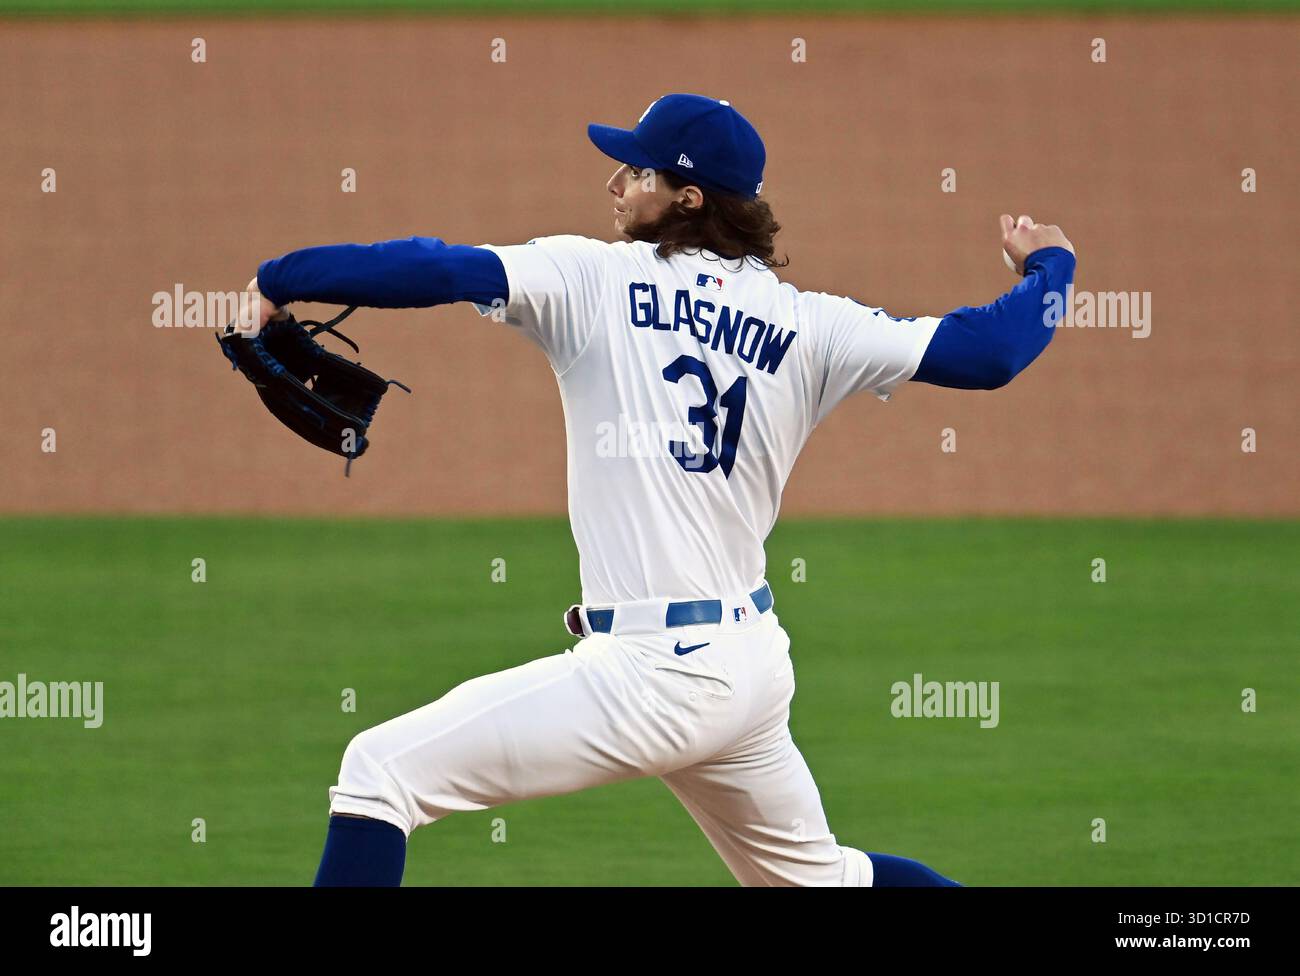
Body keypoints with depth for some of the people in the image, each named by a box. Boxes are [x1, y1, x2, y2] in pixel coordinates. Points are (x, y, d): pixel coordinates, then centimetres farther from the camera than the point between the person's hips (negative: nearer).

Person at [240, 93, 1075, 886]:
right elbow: (987, 352, 7)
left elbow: (442, 272, -15)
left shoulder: (599, 280, -5)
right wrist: (1048, 267, 26)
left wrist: (280, 281, -5)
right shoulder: (807, 325, 6)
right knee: (817, 873, 27)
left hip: (653, 673, -7)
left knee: (380, 770, -6)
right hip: (759, 667, 7)